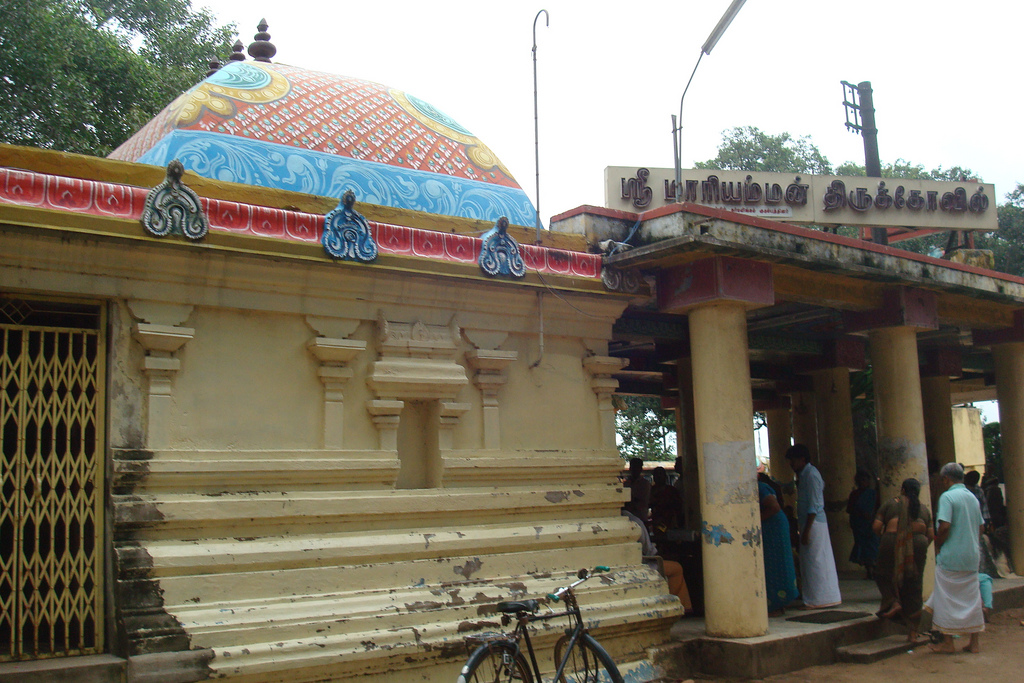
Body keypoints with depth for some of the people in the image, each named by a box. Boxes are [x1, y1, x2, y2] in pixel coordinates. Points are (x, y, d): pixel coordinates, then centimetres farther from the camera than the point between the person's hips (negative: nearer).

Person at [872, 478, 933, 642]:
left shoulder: (891, 504, 9)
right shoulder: (924, 509, 18)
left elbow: (876, 527, 1)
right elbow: (930, 535, 11)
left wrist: (884, 535, 21)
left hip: (893, 542, -3)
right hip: (917, 544, 3)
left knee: (884, 575, 19)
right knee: (914, 586, 8)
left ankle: (894, 602, -8)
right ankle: (913, 631, 10)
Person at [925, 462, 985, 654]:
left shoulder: (947, 497, -12)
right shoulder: (973, 497, 11)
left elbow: (944, 527, -20)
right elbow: (980, 529, 15)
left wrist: (937, 547, -6)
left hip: (951, 558, -7)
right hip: (972, 558, 7)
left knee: (947, 600, 1)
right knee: (972, 599, 12)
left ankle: (948, 643, 6)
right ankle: (974, 642, 15)